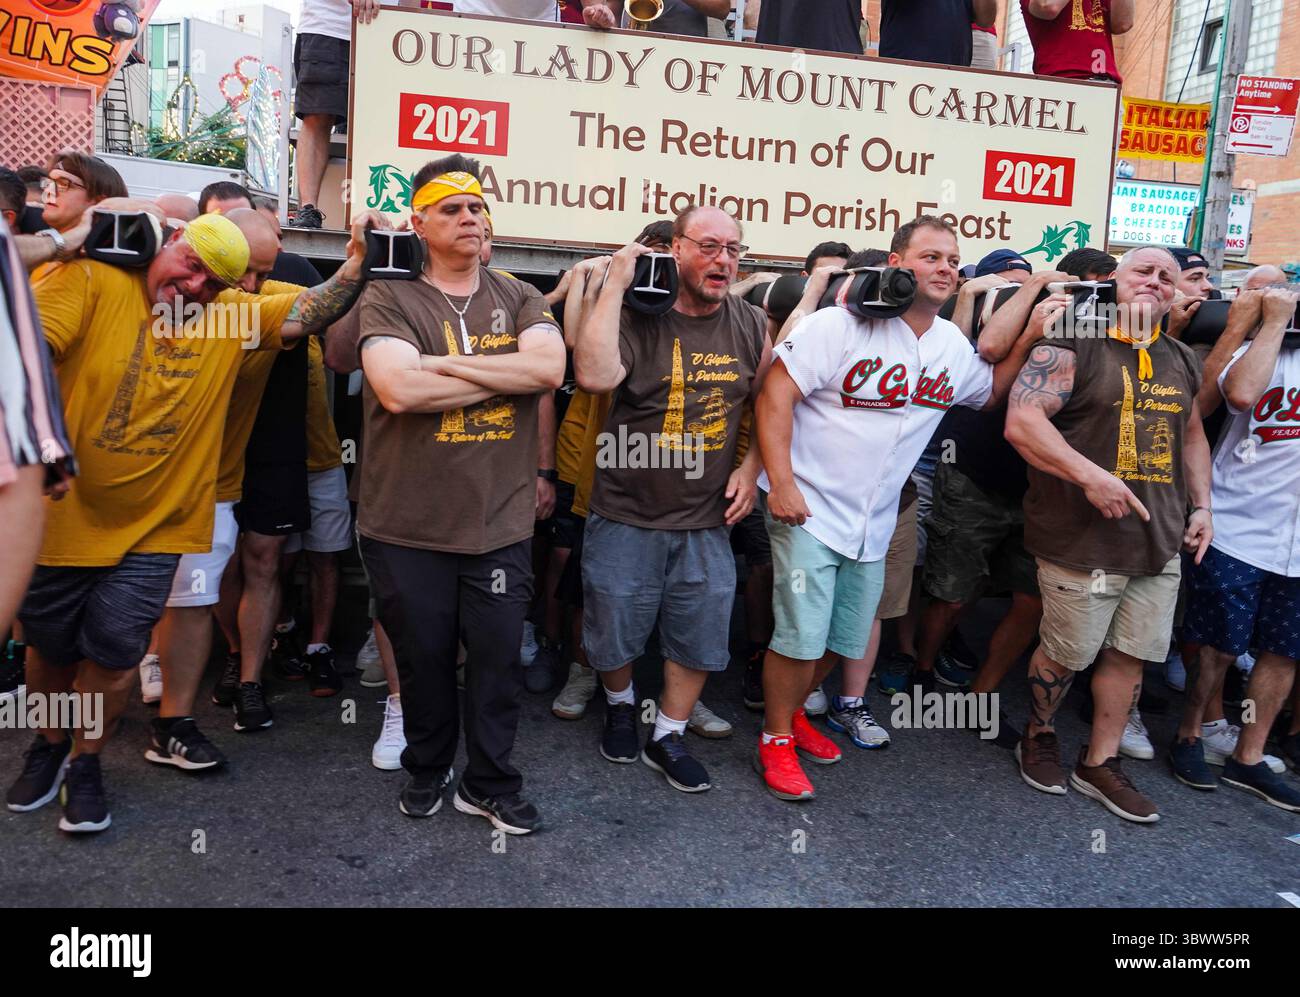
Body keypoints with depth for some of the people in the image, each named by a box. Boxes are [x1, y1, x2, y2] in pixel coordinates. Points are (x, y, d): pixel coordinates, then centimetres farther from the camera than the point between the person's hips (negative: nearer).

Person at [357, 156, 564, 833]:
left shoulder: (518, 299, 9)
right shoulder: (389, 301, -1)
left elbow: (550, 368, -12)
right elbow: (398, 390, -20)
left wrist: (446, 363, -14)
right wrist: (504, 374, -11)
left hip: (500, 523, 2)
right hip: (408, 525, -2)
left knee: (497, 658, 8)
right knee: (423, 657, 13)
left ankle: (490, 784, 27)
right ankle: (427, 770, 36)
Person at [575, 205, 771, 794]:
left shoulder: (749, 324, 3)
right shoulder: (637, 315, -12)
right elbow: (594, 376, -31)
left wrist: (750, 466, 2)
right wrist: (614, 285, -27)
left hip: (707, 522, 4)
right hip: (627, 517, -3)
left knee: (700, 638, 11)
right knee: (615, 634, 12)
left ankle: (667, 738, 33)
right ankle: (620, 705, 44)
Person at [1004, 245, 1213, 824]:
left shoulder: (1180, 360, 15)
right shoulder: (1073, 347, -9)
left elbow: (1192, 435, 26)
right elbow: (1022, 422, -21)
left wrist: (1201, 505, 15)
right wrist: (1092, 476, -26)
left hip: (1161, 540, 7)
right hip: (1083, 538, -6)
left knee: (1131, 654, 11)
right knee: (1067, 654, 5)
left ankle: (1100, 765, 26)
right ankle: (1038, 739, 31)